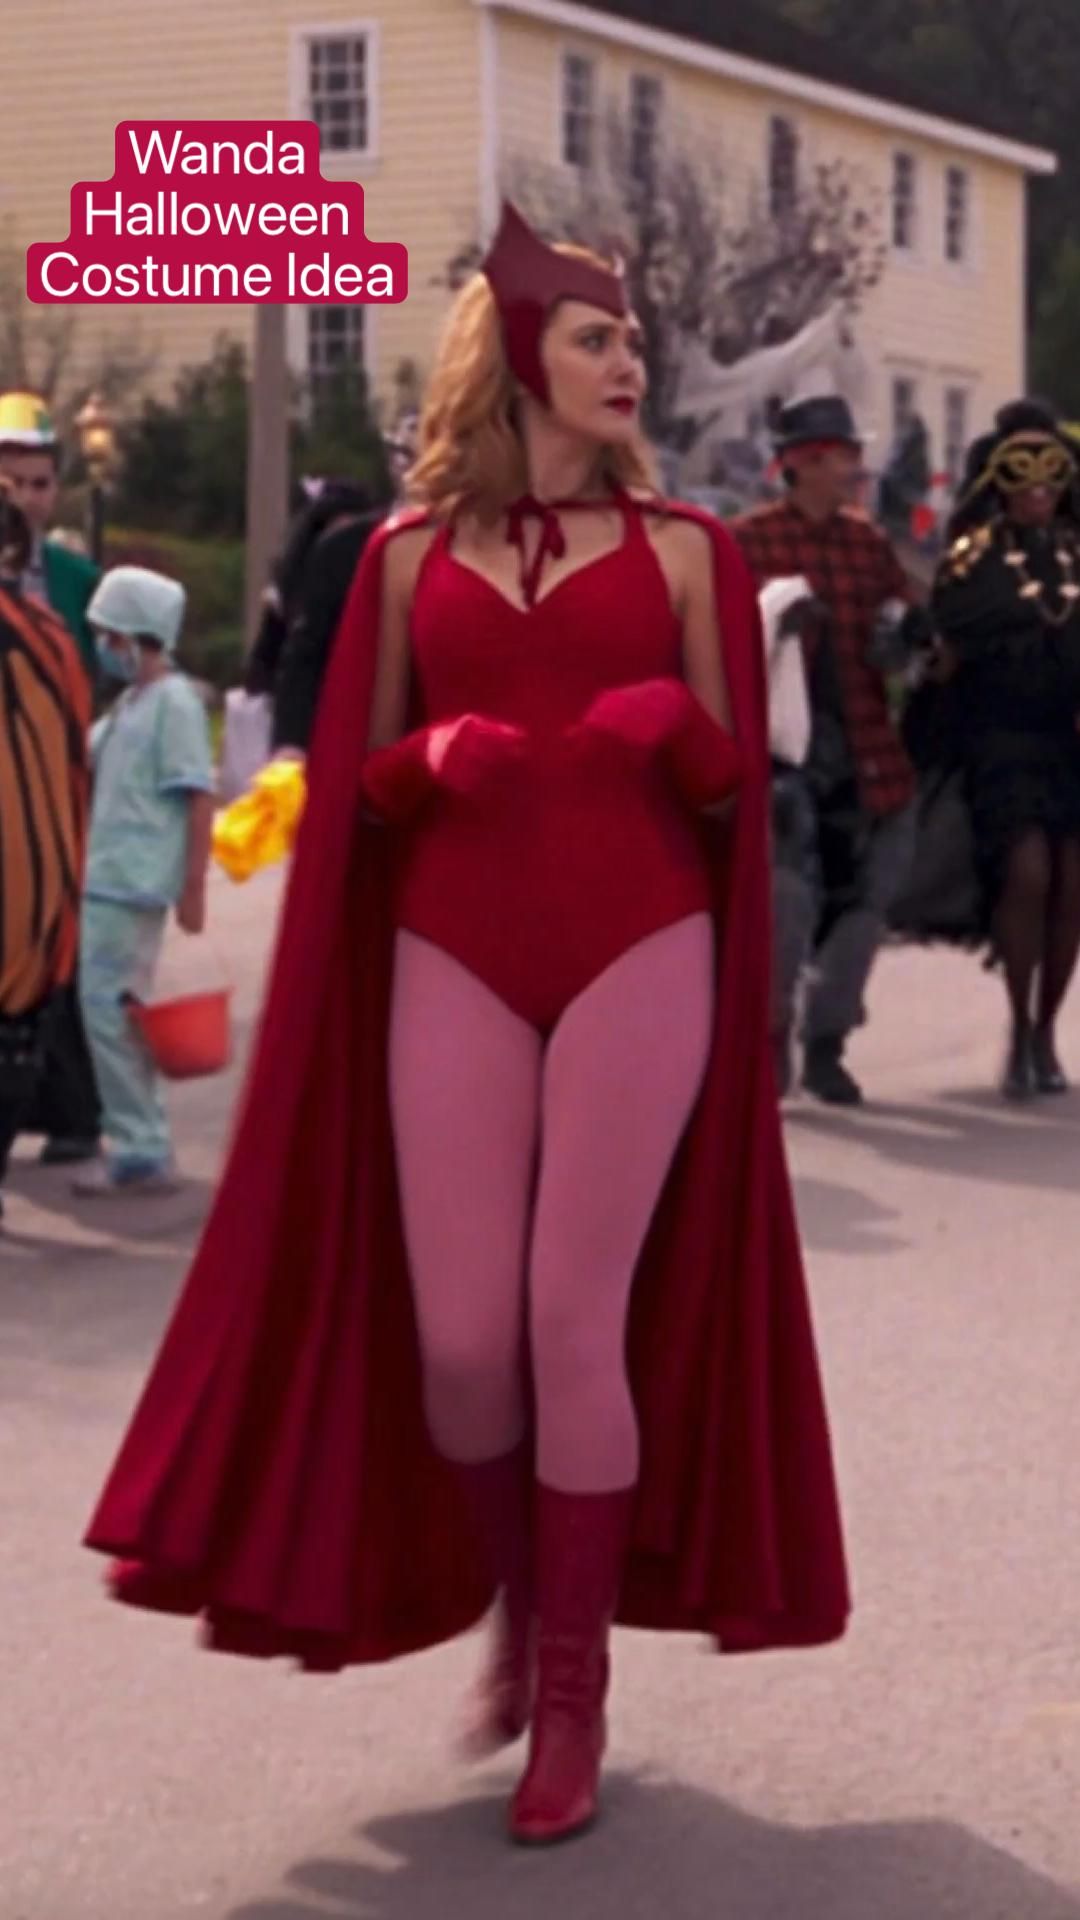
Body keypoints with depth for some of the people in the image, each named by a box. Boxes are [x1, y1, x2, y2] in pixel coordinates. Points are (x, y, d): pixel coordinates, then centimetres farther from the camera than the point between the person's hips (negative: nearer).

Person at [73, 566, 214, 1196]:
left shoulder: (174, 701, -11)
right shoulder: (130, 701, 15)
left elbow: (200, 799, -15)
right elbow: (86, 764, 29)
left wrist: (193, 887, -17)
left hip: (133, 884, -9)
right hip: (106, 880, 9)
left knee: (109, 1010, -8)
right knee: (115, 1011, 12)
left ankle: (141, 1152, -1)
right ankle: (142, 1147, 19)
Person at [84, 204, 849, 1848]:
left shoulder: (681, 548, 7)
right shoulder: (414, 553, 9)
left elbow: (733, 786, 8)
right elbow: (361, 780, 12)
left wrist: (676, 733, -13)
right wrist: (432, 761, -9)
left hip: (640, 954, -1)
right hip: (453, 959, 1)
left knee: (578, 1314, -6)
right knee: (457, 1334, -3)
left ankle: (576, 1694, 9)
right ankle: (517, 1612, 27)